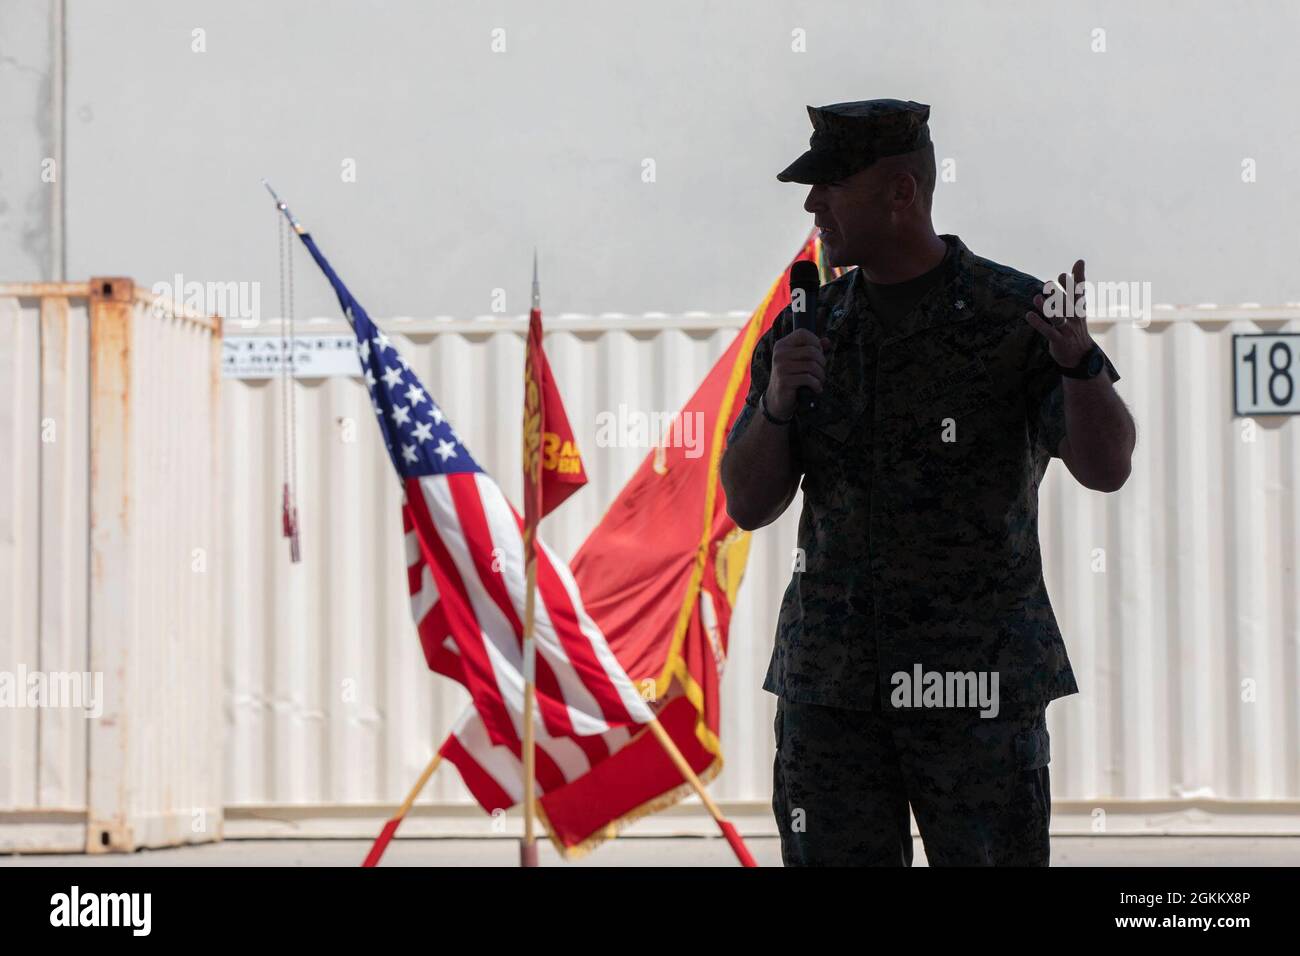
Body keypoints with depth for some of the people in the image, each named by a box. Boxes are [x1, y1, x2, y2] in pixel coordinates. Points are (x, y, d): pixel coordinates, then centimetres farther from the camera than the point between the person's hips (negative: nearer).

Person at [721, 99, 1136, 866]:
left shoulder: (1021, 316, -7)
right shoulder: (806, 330, 5)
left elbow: (1106, 467, -19)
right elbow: (749, 506, 2)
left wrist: (1079, 358, -40)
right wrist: (778, 400, -18)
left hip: (976, 679, -4)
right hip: (835, 677, 4)